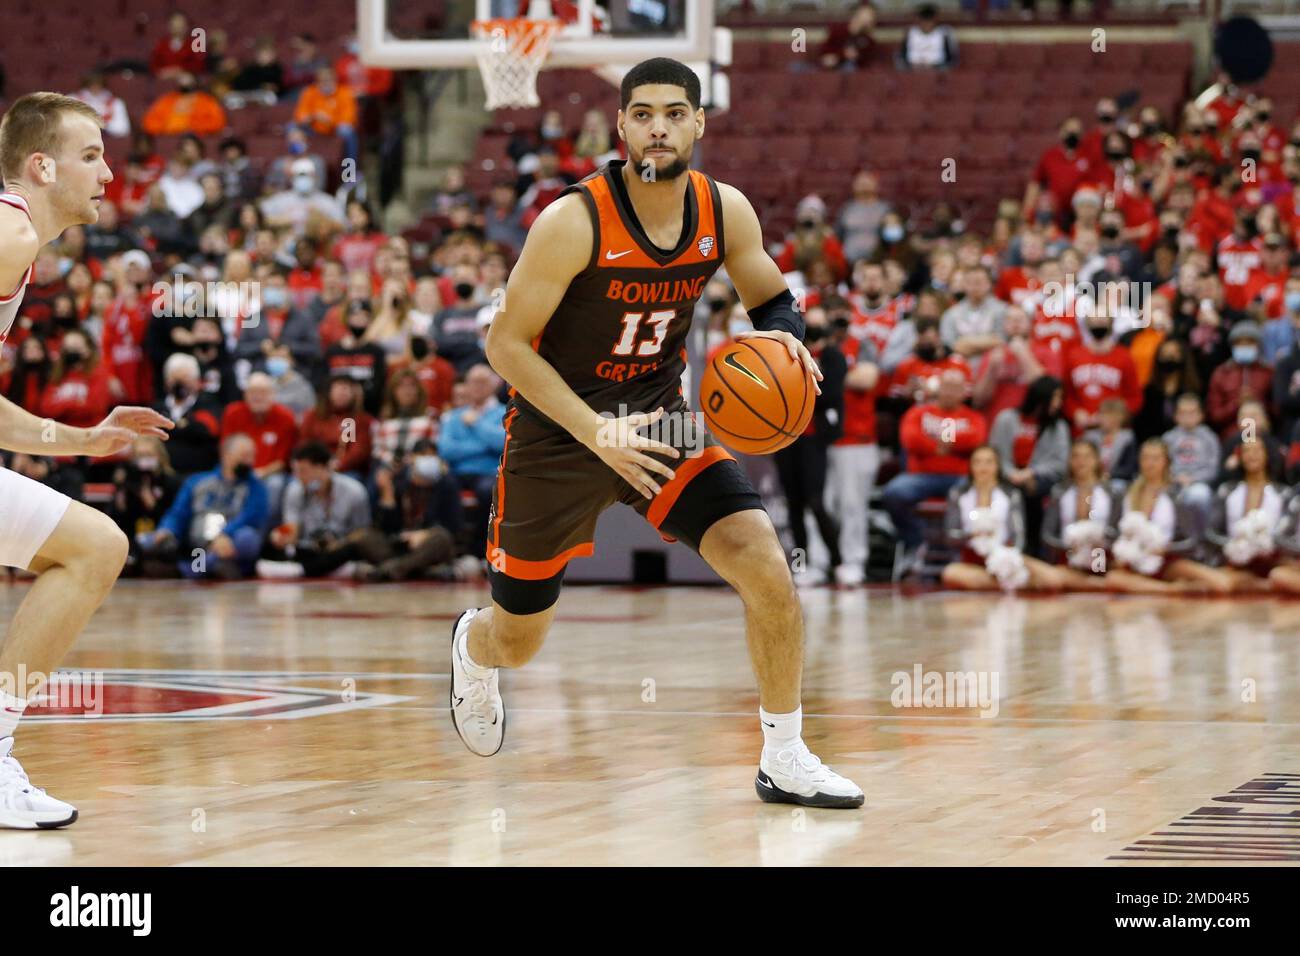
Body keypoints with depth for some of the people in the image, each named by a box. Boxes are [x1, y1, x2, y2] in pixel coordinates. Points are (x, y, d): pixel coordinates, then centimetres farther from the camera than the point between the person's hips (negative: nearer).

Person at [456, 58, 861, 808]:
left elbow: (773, 300, 7)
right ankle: (473, 650, 51)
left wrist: (783, 338, -18)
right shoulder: (576, 221, -24)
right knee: (517, 642, 10)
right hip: (558, 436, -3)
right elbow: (506, 344, -19)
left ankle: (785, 762, -2)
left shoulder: (725, 212, -10)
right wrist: (598, 433, -27)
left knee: (767, 568, -17)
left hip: (661, 418, 3)